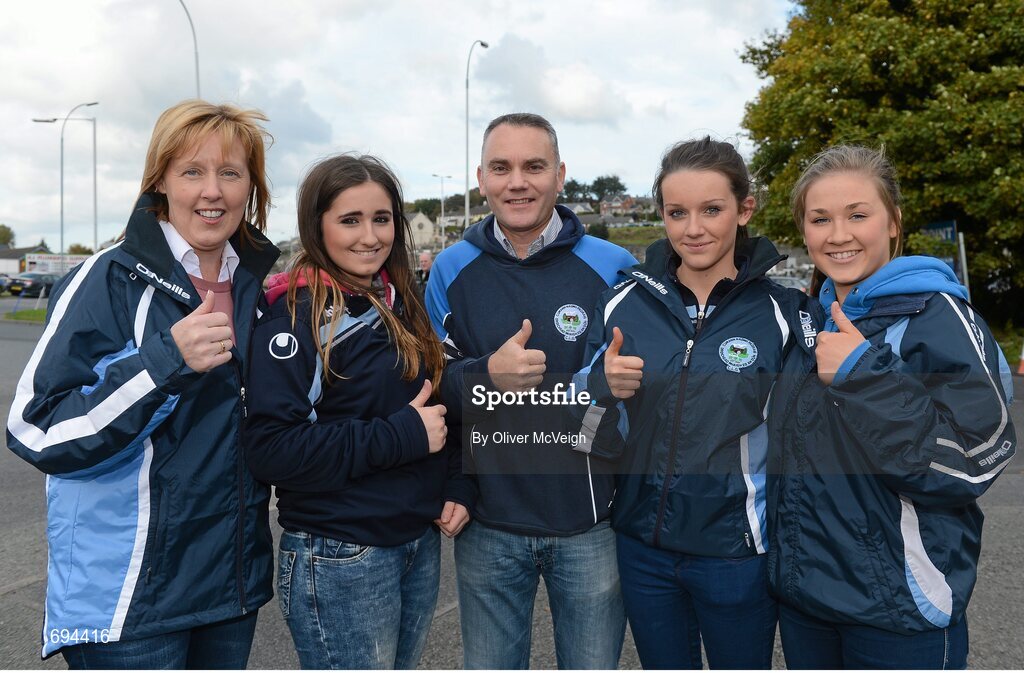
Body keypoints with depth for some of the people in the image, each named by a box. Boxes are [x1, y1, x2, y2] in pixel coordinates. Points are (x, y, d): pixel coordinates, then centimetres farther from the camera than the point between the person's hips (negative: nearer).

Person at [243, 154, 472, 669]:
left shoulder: (400, 305, 7)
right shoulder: (297, 314, -14)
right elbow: (269, 450, -23)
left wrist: (456, 488, 2)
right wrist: (399, 436, -22)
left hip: (421, 544, 7)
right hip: (338, 561, -7)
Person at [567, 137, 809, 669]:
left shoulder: (782, 309, -9)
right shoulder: (626, 300, -3)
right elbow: (592, 432, 3)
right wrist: (605, 386, -17)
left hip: (738, 551, -2)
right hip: (643, 547, 2)